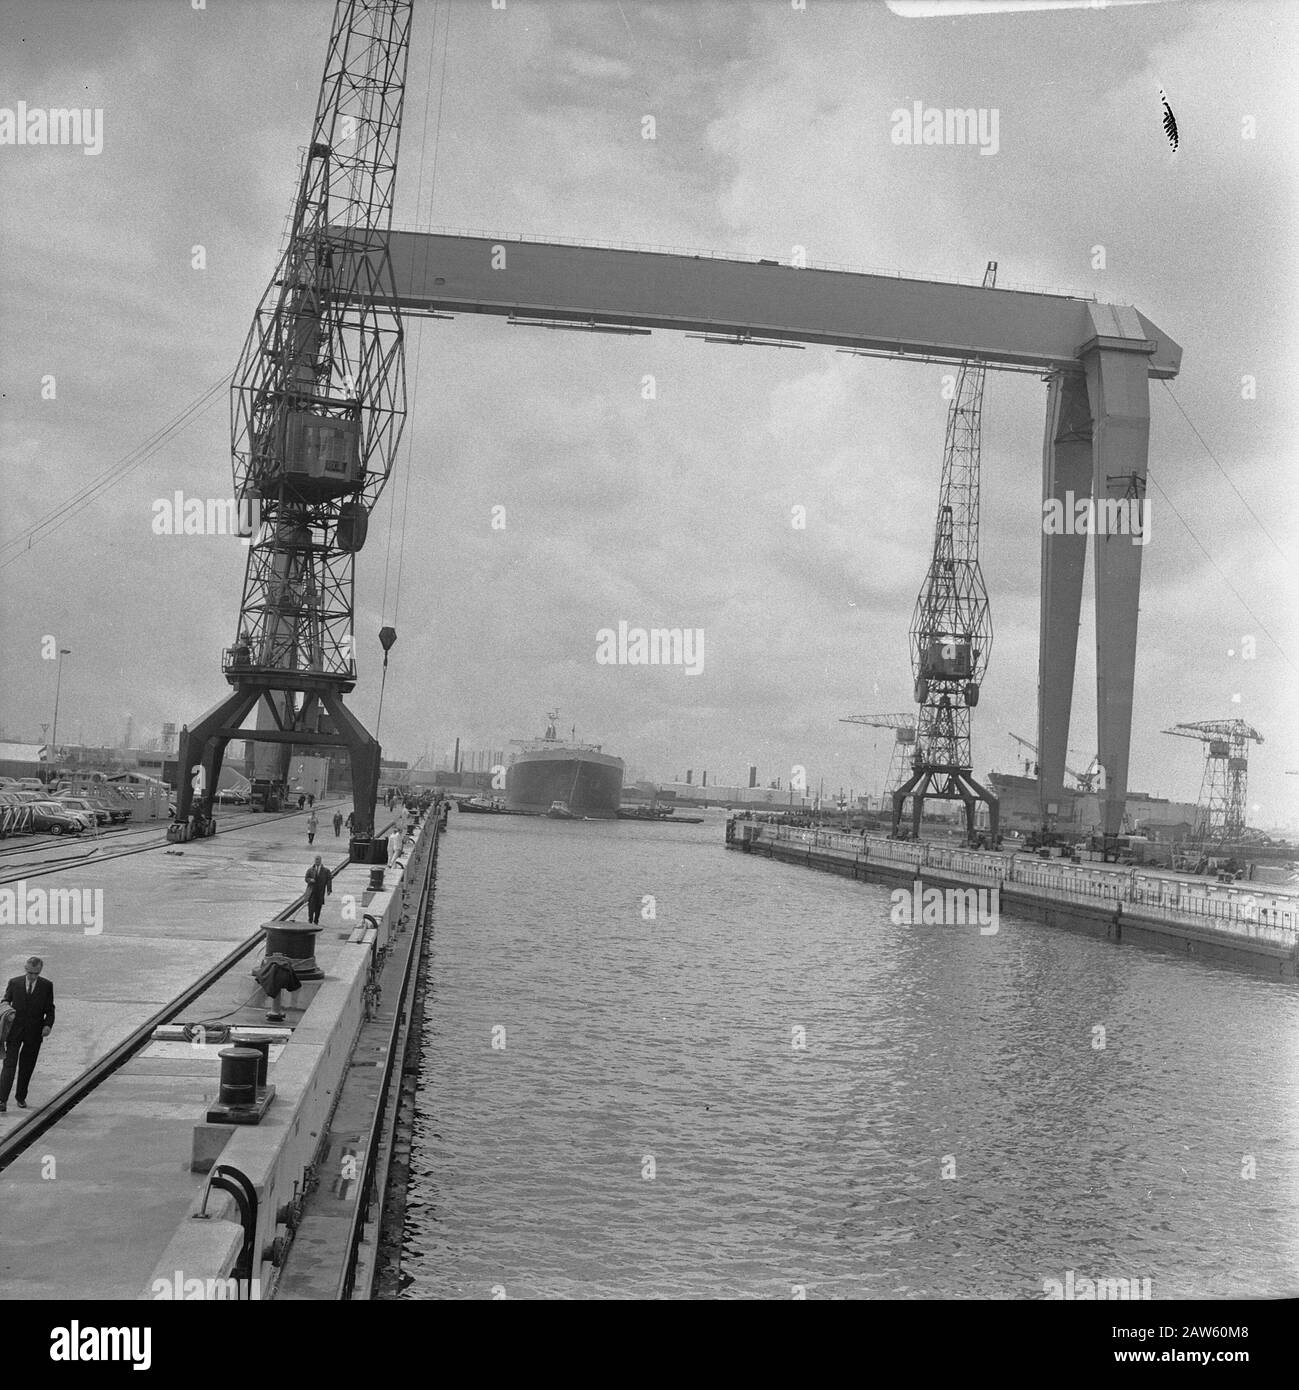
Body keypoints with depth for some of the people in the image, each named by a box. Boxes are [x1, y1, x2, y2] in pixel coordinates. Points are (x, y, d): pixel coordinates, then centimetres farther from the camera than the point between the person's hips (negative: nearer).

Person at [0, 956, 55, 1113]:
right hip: (15, 1030, -1)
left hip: (34, 1034, 1)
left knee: (27, 1068, 9)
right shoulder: (14, 983, 1)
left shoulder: (46, 986, 1)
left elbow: (50, 1010, 5)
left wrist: (48, 1025, -11)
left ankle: (21, 1097, 24)